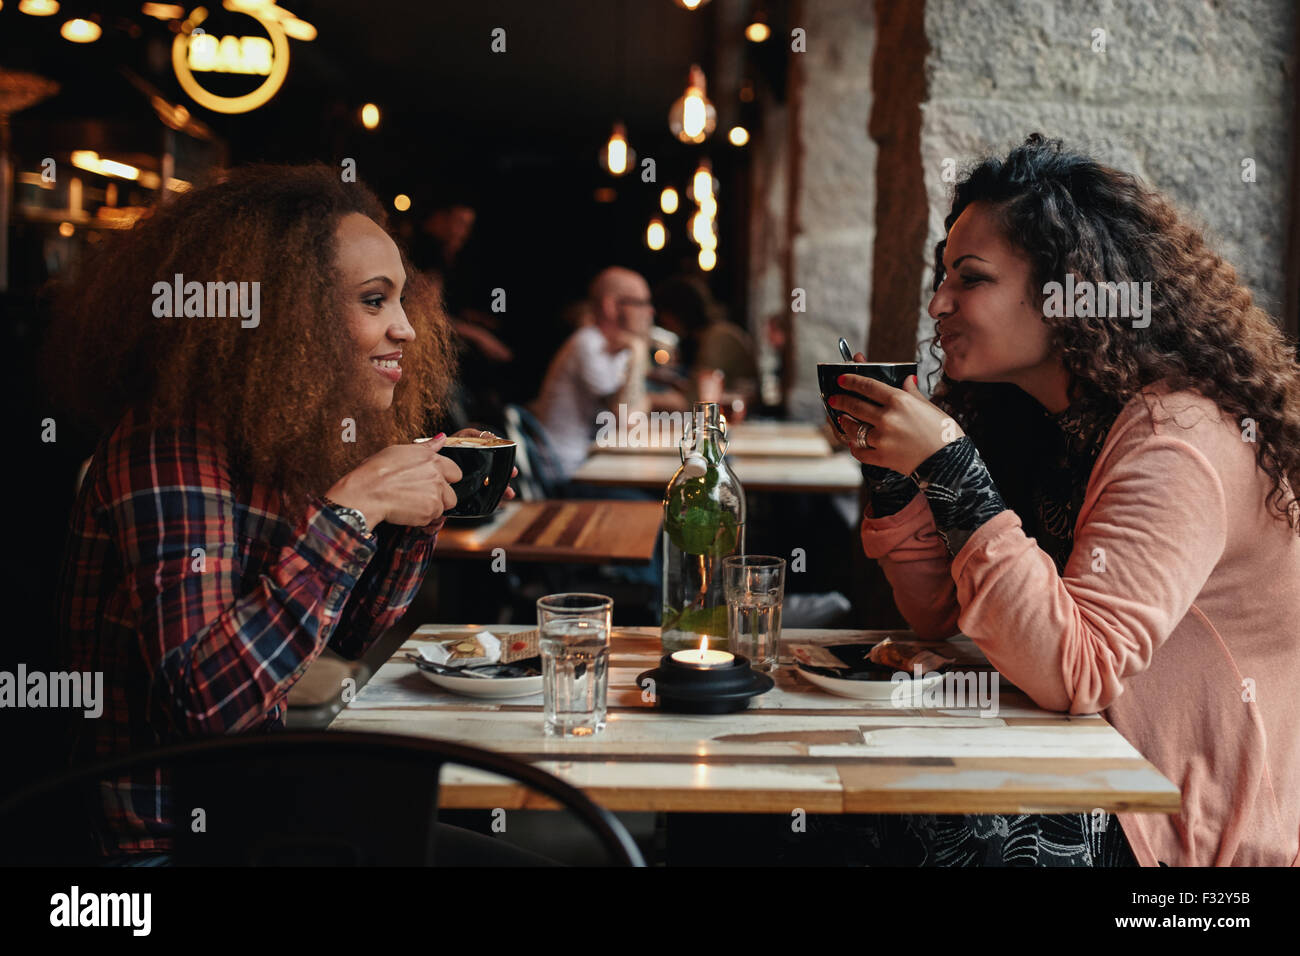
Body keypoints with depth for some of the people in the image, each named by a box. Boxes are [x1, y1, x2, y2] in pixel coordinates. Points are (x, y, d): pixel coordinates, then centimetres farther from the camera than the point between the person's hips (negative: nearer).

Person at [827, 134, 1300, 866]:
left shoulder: (1176, 437, -23)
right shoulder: (1040, 420, 3)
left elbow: (1072, 674, -31)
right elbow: (943, 618, 7)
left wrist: (948, 464, -31)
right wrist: (893, 467, -7)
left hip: (1204, 829, -7)